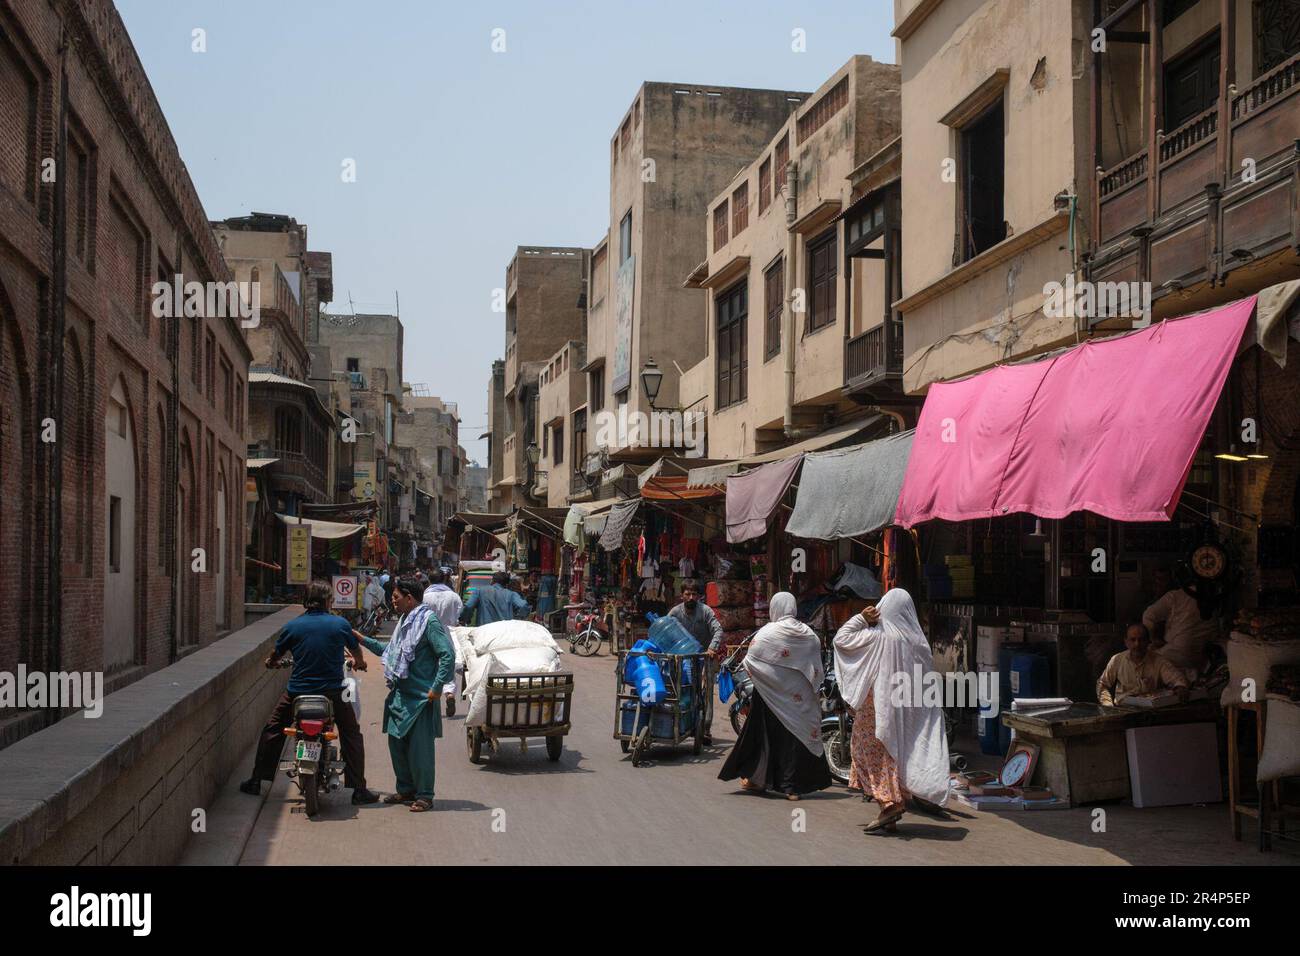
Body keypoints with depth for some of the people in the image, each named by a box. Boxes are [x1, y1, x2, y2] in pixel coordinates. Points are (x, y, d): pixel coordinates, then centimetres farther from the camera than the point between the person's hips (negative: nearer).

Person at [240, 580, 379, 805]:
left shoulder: (293, 626, -2)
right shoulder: (340, 624, -4)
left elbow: (275, 654, 13)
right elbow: (355, 649, 15)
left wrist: (270, 663, 39)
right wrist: (359, 662, 39)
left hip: (297, 692, 1)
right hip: (332, 692, -1)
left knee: (273, 731, 20)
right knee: (351, 735, 14)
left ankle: (256, 781, 23)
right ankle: (358, 789, 8)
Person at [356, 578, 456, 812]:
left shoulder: (429, 621, -14)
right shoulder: (405, 620, 14)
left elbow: (448, 655, -19)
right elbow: (390, 649, 26)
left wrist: (437, 687, -20)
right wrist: (363, 640, 21)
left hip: (420, 699, -9)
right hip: (399, 696, 9)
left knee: (419, 748, -3)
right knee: (397, 742, 13)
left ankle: (424, 795, 7)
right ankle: (406, 789, 26)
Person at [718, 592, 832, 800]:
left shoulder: (767, 633, -12)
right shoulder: (809, 634, 1)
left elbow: (749, 664, -11)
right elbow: (818, 670, 5)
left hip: (773, 695, -3)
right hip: (801, 697, 3)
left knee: (767, 735, 10)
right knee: (798, 736, 8)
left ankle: (756, 779, 19)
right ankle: (794, 786, 9)